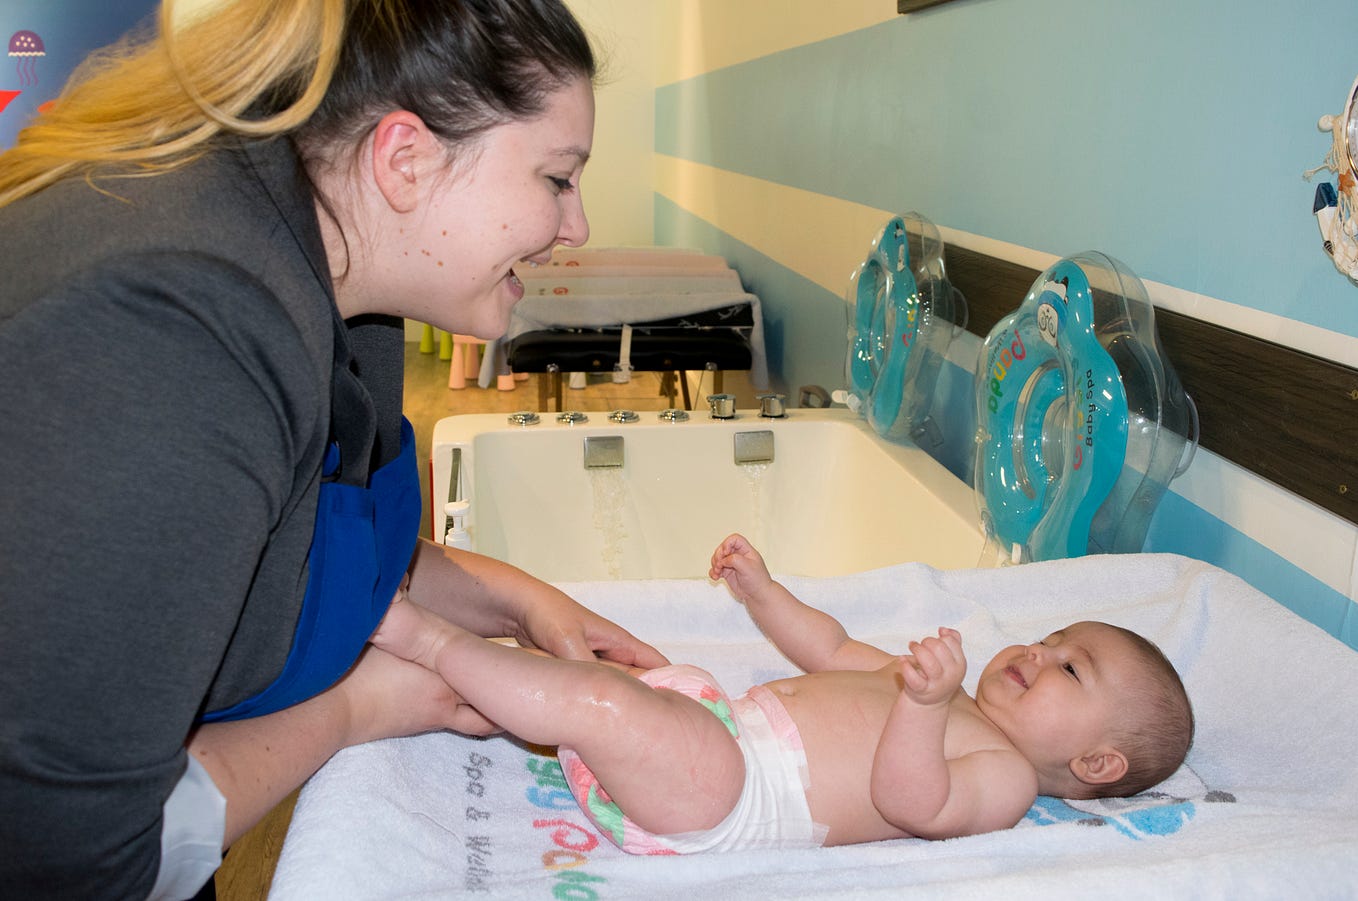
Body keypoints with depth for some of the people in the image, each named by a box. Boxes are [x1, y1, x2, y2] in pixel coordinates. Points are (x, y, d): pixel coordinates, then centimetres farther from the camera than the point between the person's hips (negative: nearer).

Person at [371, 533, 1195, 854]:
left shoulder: (1006, 777, -4)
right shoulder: (943, 690, 23)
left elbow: (910, 801, -24)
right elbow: (832, 649, 30)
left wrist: (926, 701, -39)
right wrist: (762, 589, 24)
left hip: (728, 794, -10)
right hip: (727, 721, 10)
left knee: (597, 702, -29)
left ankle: (433, 642, -17)